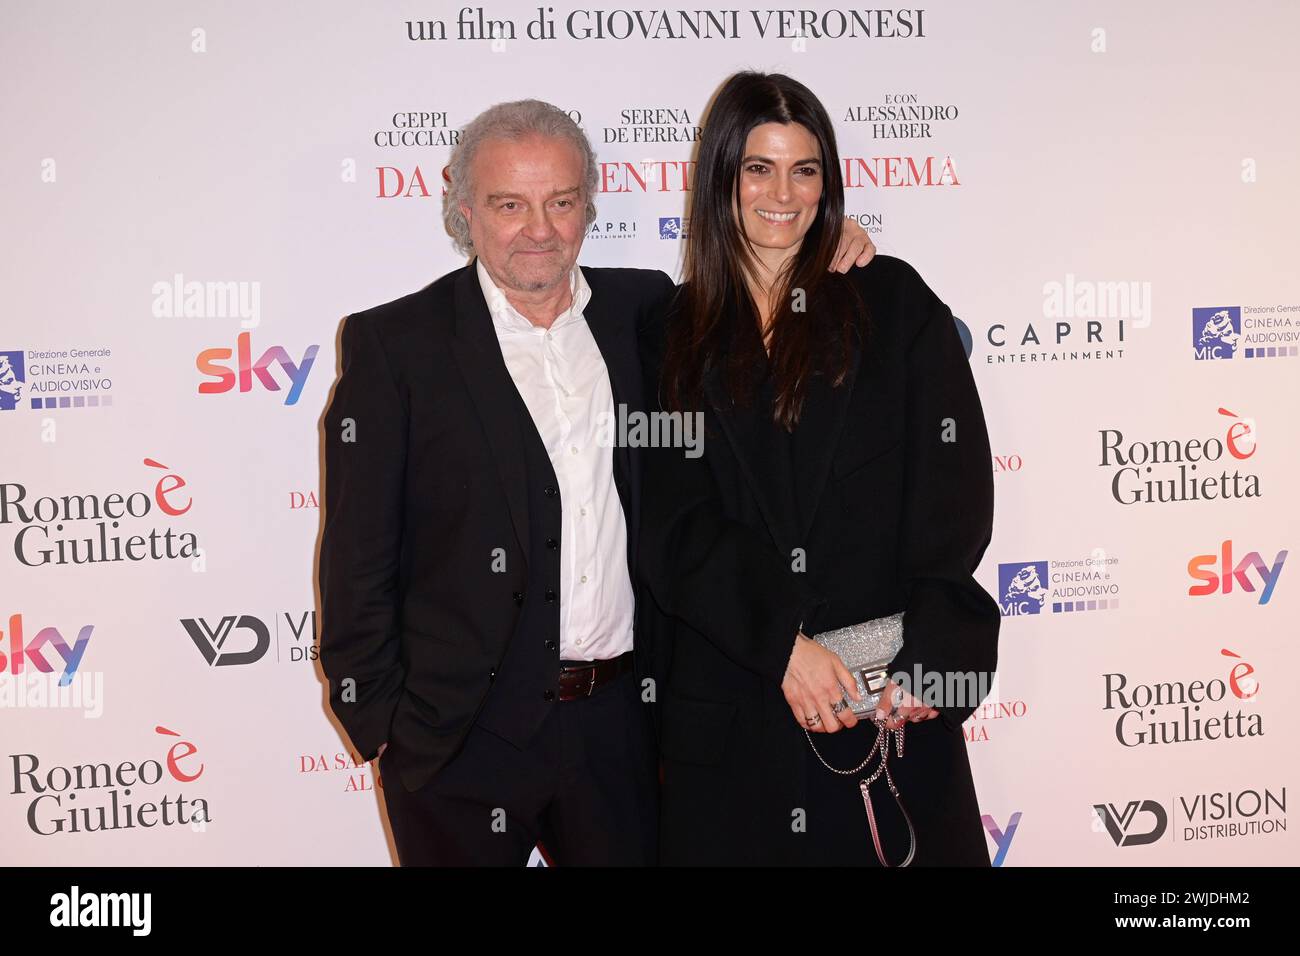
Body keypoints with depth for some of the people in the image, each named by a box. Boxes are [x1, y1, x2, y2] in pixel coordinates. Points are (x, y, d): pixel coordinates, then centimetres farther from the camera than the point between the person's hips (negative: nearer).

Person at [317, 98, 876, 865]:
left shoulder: (642, 310, 4)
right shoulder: (394, 344, -6)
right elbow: (359, 557, -5)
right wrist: (380, 719, -6)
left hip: (619, 719, 3)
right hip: (463, 742, -3)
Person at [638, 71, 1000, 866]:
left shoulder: (892, 302, 4)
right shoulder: (675, 340, 7)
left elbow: (956, 485, -4)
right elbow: (676, 529, -1)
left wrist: (925, 656, -14)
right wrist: (782, 646, -15)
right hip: (729, 700, 1)